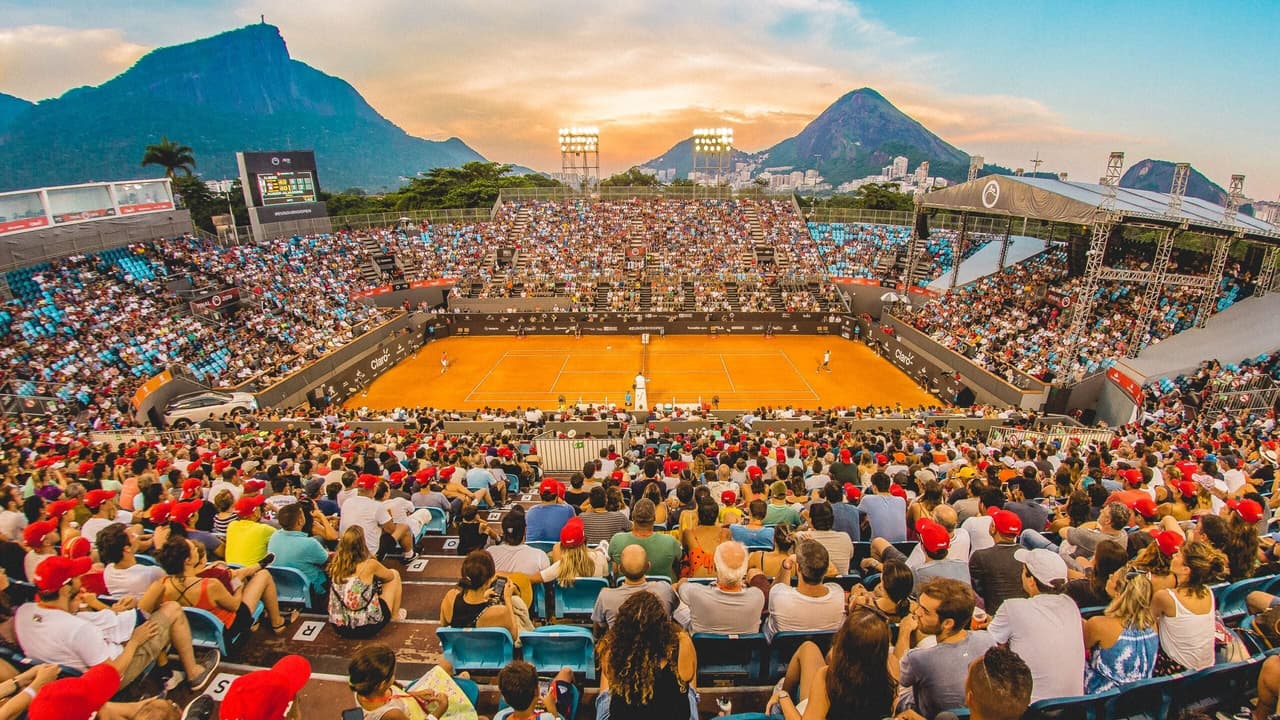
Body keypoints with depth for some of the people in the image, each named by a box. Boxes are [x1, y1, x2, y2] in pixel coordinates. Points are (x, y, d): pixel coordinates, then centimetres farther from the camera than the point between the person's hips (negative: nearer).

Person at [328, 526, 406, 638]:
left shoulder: (336, 563, -7)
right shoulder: (369, 564, -19)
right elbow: (390, 576, 3)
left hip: (339, 627, 5)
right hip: (367, 627, -5)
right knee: (395, 575, 14)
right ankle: (396, 615, 30)